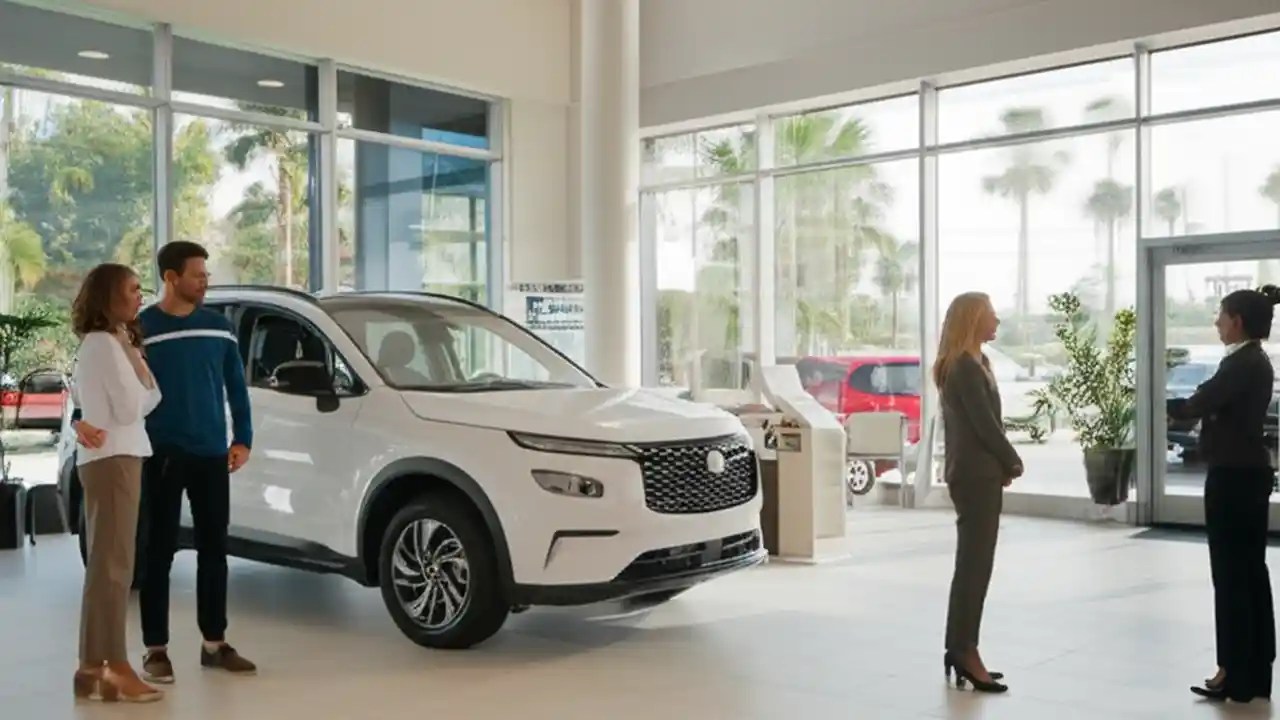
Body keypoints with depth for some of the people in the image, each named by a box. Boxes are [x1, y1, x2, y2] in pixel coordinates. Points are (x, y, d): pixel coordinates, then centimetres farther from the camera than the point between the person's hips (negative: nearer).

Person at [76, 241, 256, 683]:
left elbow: (235, 387, 12)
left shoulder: (219, 327, 7)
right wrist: (87, 419, -23)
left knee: (214, 549, 9)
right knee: (159, 552, 2)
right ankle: (156, 649, 11)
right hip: (162, 456, -3)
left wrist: (243, 439, 5)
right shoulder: (140, 329, -4)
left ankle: (215, 643, 19)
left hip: (212, 455, 4)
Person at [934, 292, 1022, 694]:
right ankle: (965, 652, -1)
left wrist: (1001, 464, 6)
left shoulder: (961, 365, 15)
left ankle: (959, 650, 18)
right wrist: (1013, 463, -3)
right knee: (975, 565, -6)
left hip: (970, 472, 10)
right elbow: (985, 424, -17)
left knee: (971, 564, 12)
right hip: (978, 475, -10)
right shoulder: (968, 367, -15)